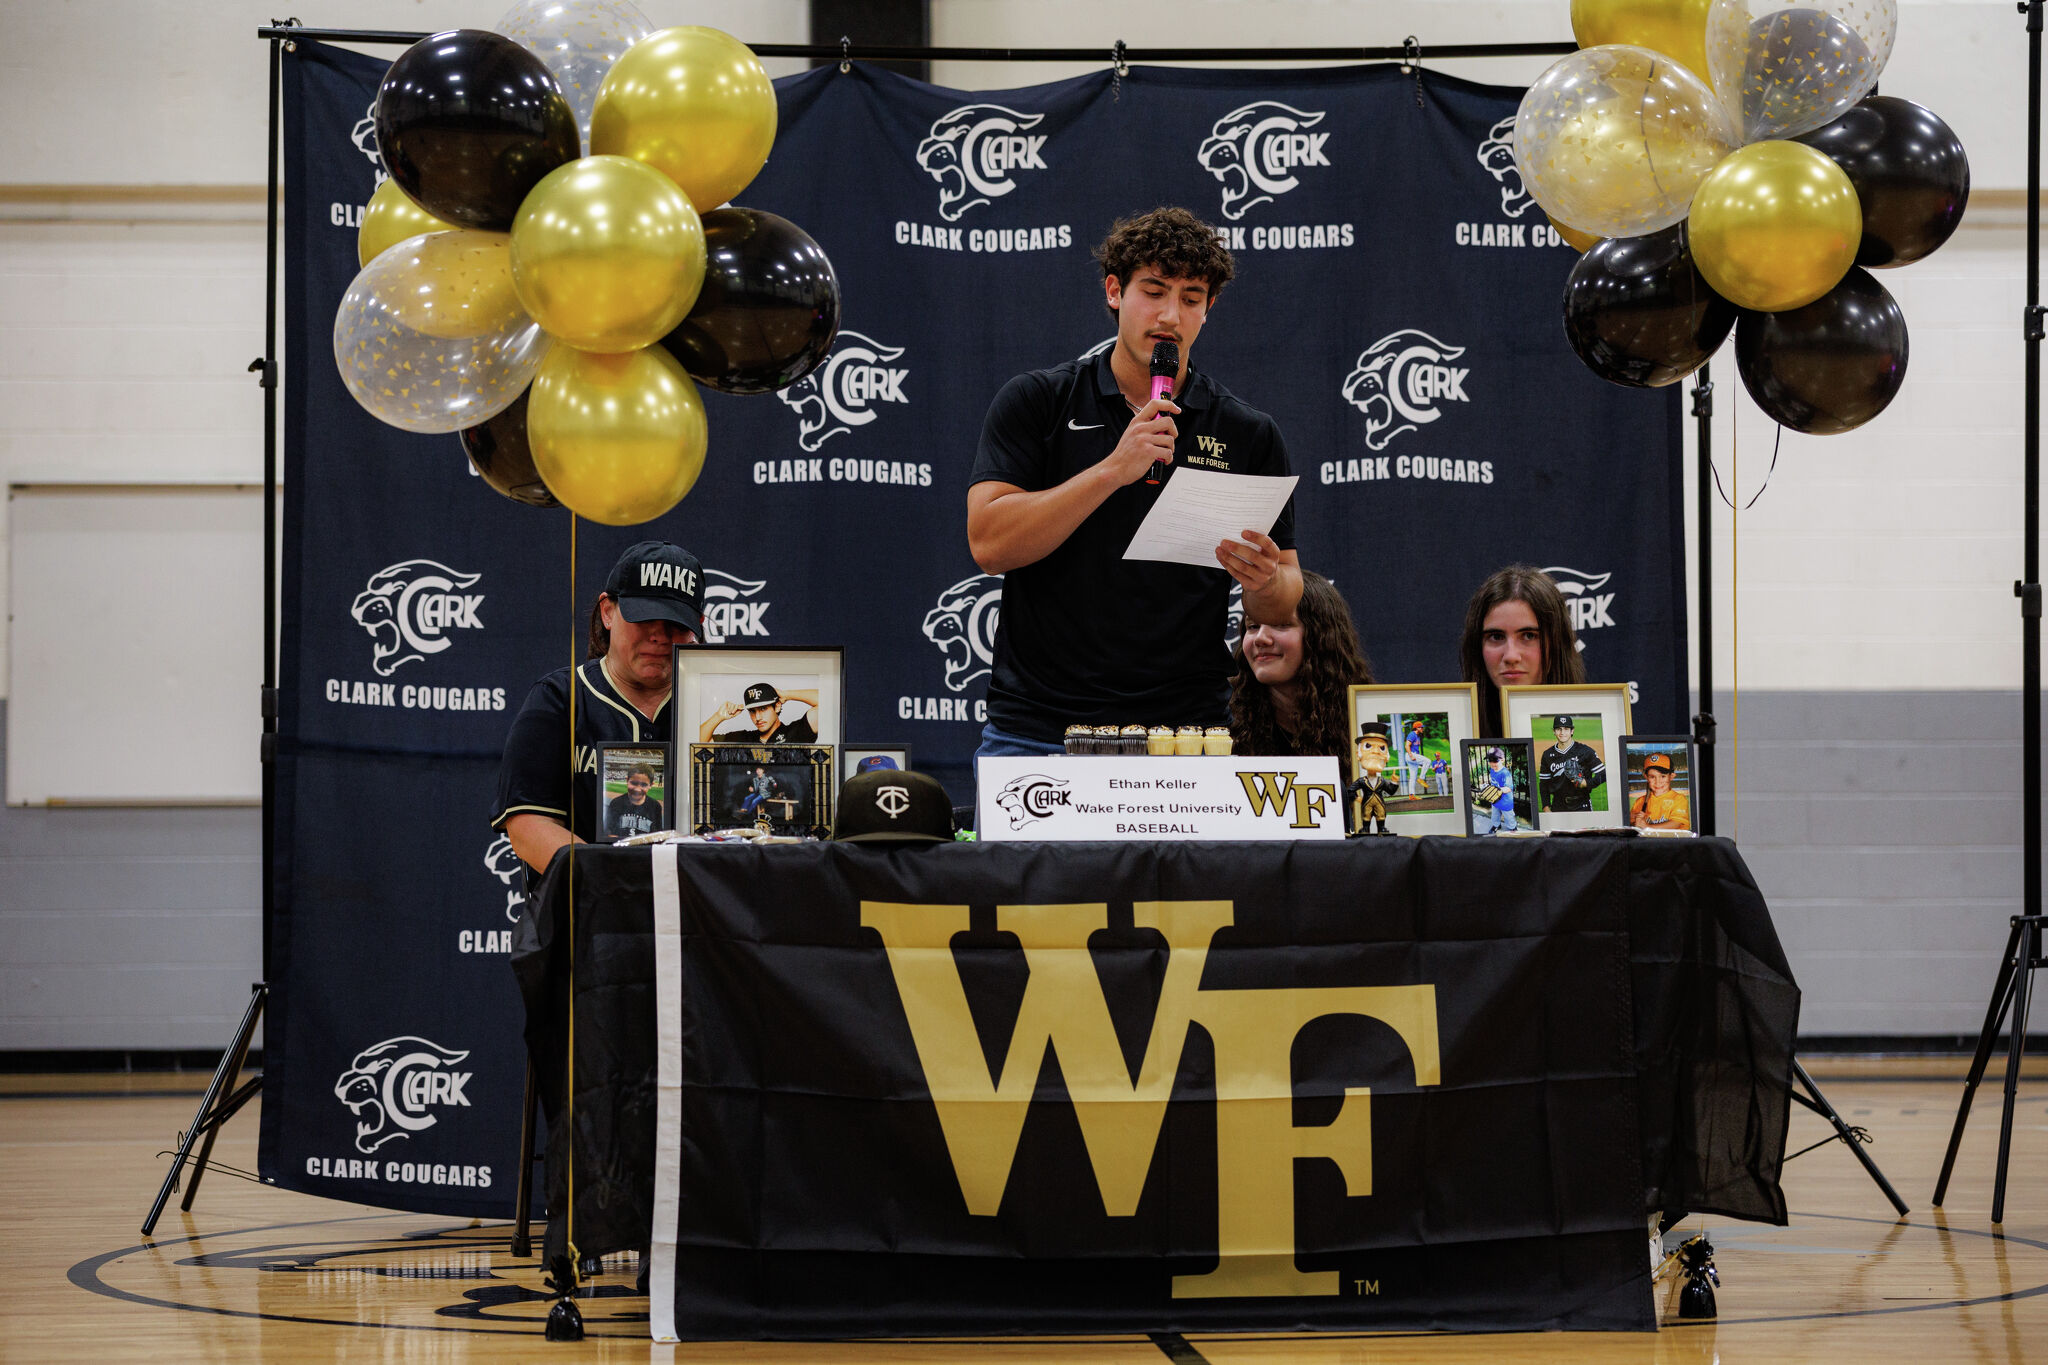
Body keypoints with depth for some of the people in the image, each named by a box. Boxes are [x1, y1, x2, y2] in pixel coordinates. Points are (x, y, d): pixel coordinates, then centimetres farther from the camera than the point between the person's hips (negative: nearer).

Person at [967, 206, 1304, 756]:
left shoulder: (1250, 435, 8)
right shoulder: (1035, 402, 4)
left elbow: (1280, 608, 11)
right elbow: (989, 543, -9)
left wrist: (1266, 581, -13)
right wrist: (1113, 470, -16)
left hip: (1184, 728, 1)